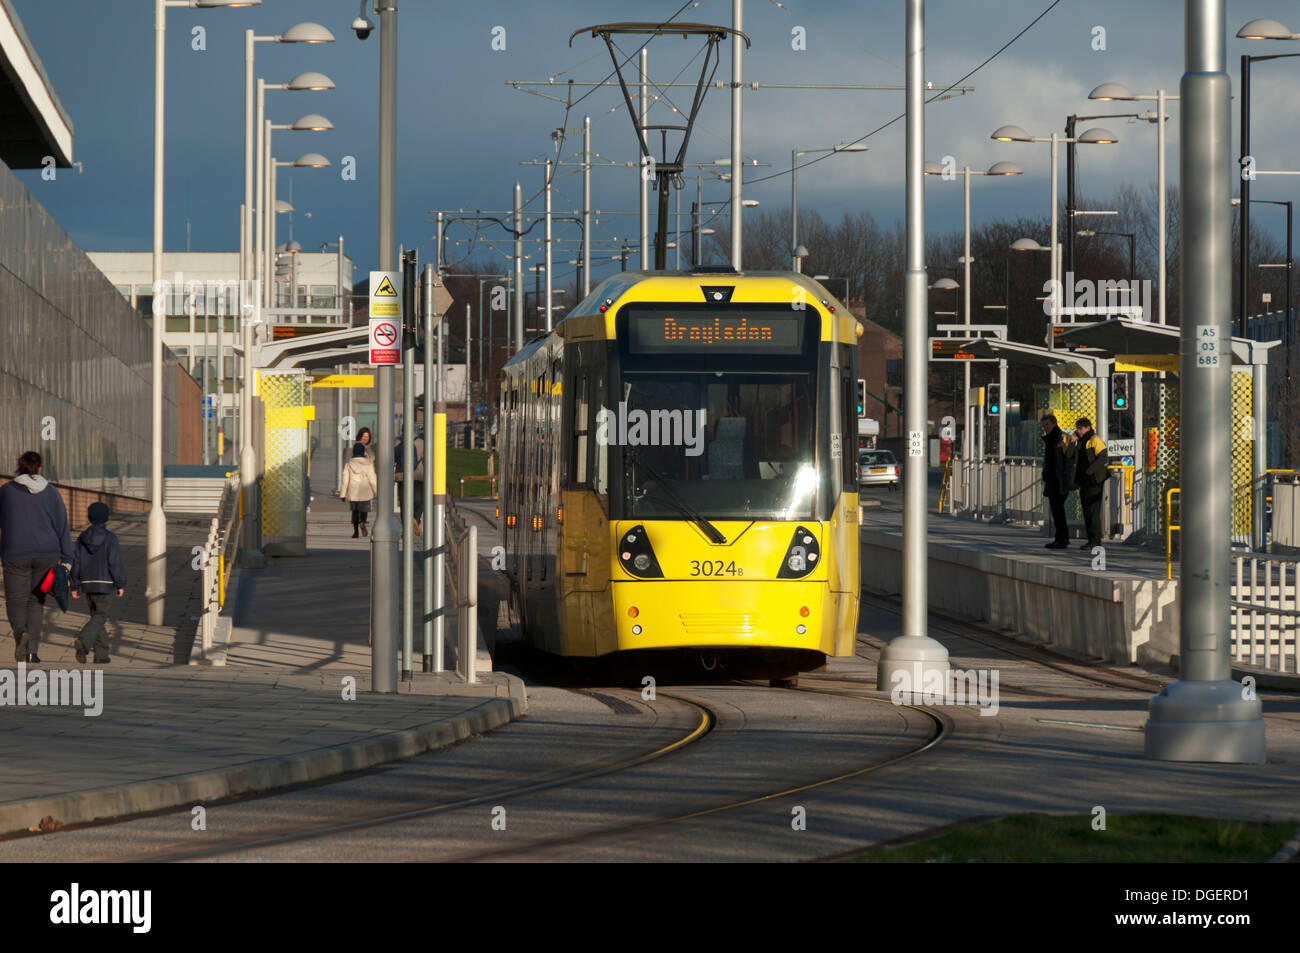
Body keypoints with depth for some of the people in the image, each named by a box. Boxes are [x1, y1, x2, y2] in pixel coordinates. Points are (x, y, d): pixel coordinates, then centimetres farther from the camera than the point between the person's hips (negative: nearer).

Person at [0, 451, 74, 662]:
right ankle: (32, 651, 7)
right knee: (36, 601, 14)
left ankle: (21, 633, -26)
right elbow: (62, 527, 1)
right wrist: (67, 561, 4)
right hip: (47, 555, 2)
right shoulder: (51, 492, 2)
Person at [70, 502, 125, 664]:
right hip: (104, 584, -5)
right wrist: (121, 585, -4)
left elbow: (76, 563, 5)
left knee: (96, 616, 14)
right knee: (100, 616, -2)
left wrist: (75, 586, 11)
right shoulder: (110, 538, -10)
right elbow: (115, 563, -12)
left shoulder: (82, 538, 3)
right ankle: (83, 642, -27)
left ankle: (101, 655, 12)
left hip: (87, 584, 5)